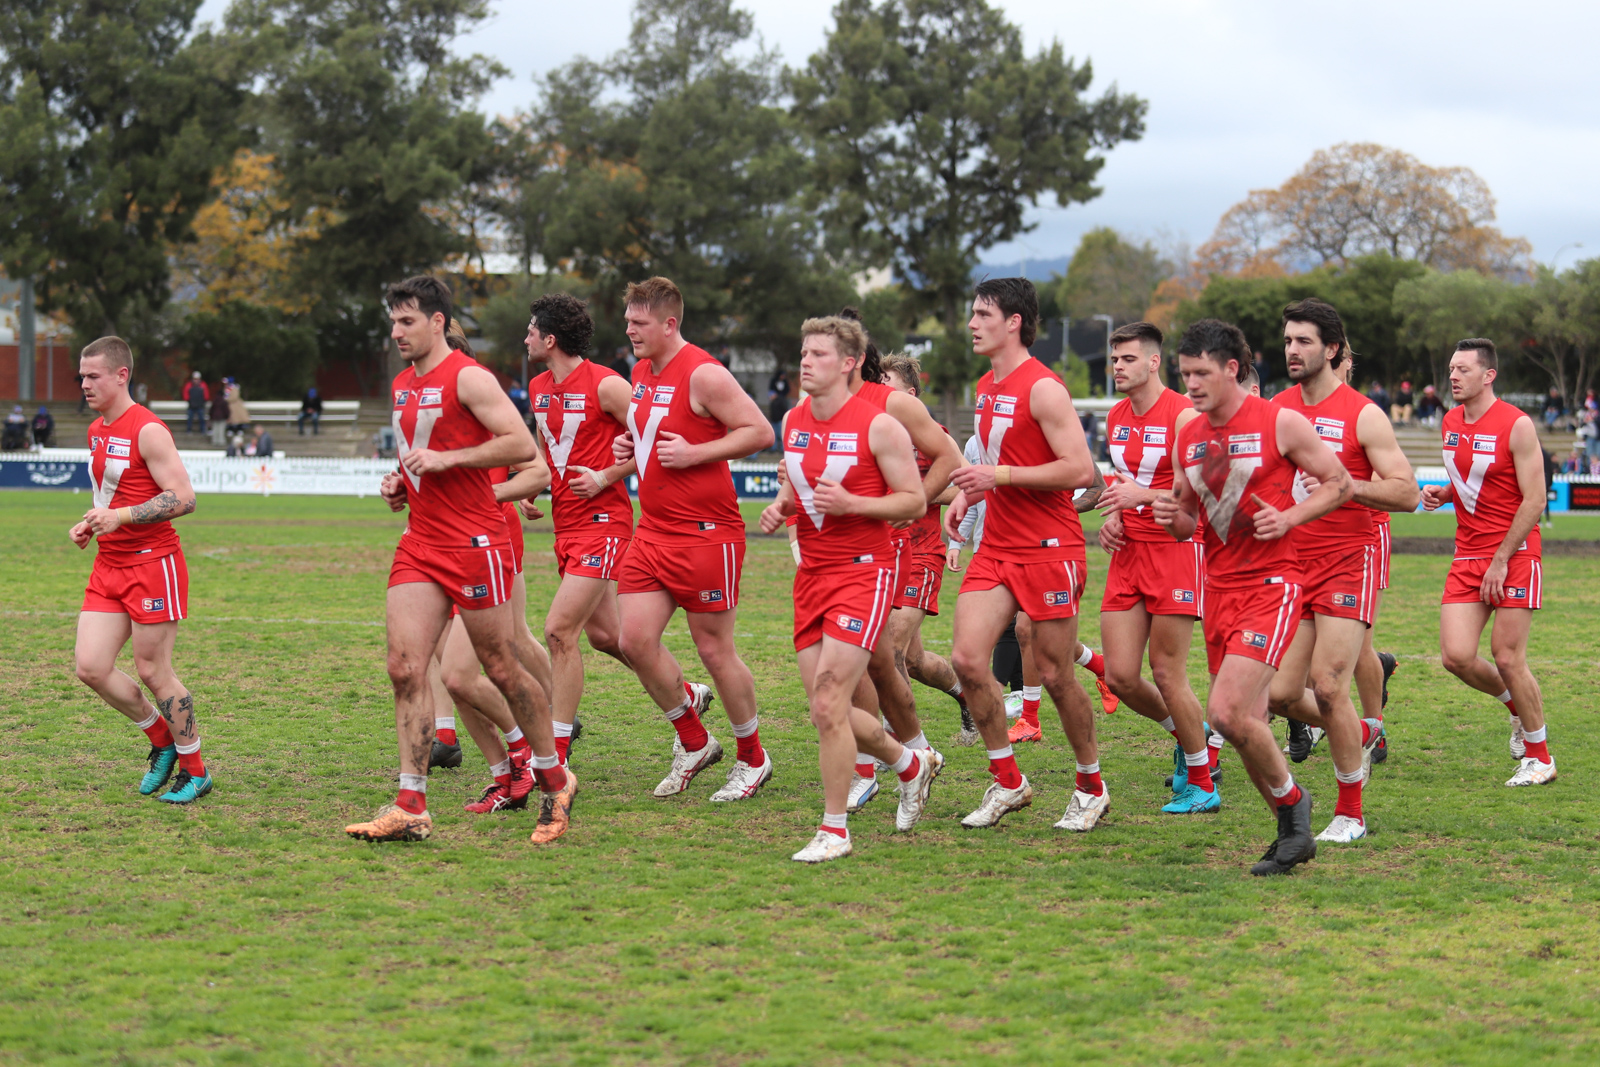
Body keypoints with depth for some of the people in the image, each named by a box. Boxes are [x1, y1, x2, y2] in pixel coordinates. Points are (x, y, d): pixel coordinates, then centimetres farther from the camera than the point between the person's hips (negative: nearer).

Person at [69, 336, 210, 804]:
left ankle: (195, 769, 13)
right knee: (89, 666, 0)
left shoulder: (147, 430, -13)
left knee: (153, 671, -3)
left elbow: (183, 498, -19)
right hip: (109, 567, 8)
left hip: (152, 564, -8)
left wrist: (119, 516, -24)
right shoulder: (97, 431, 14)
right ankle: (162, 740, 20)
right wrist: (90, 525, 9)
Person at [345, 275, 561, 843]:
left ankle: (552, 776, 21)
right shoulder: (403, 385, 16)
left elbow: (523, 445, -16)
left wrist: (446, 459, -19)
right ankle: (410, 806, -6)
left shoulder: (467, 378, -10)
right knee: (405, 668, -5)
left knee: (502, 669, 2)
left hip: (474, 541, -7)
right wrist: (399, 481, 10)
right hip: (420, 542, 7)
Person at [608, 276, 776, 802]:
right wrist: (629, 444, 9)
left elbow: (759, 431, -16)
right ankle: (693, 741, 17)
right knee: (636, 640, -2)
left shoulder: (703, 374, -14)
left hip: (706, 534, -8)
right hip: (653, 532, 8)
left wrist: (693, 453, -20)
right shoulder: (641, 372, 12)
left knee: (714, 649, 0)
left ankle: (752, 759, 18)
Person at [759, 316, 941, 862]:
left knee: (828, 702, -15)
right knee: (826, 710, 7)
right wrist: (779, 506, 3)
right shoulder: (794, 422, 9)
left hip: (863, 572, -7)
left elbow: (915, 501, -8)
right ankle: (912, 764, 34)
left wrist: (851, 503, -21)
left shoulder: (879, 426, -10)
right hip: (811, 573, 7)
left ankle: (834, 831, -3)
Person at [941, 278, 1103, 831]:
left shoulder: (1043, 389, -13)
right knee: (967, 658, -7)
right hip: (997, 547, 7)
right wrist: (970, 493, 8)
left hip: (1049, 550, -7)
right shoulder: (987, 387, 14)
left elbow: (1080, 470, -19)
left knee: (1055, 675, 0)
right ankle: (1007, 782, 6)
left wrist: (1000, 476, -20)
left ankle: (1091, 787, 19)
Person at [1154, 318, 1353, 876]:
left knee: (1228, 711, -20)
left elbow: (1339, 484, 1)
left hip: (1271, 583, -6)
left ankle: (1291, 802, 2)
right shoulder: (1188, 436, 10)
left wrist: (1288, 518, -14)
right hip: (1218, 586, 6)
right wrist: (1170, 517, -4)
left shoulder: (1281, 423, -6)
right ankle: (1293, 832, 20)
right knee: (1248, 725, 7)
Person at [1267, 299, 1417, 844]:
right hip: (1290, 566, 5)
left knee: (1328, 686, -12)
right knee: (1281, 694, 0)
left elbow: (1406, 492, -9)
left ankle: (1350, 813, 2)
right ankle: (1362, 733, 31)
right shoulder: (1274, 410, 8)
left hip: (1347, 564, -5)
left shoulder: (1362, 415, -6)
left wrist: (1344, 484, -22)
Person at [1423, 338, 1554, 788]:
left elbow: (1534, 499, -12)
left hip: (1514, 553, -6)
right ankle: (1517, 708, 24)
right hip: (1468, 554, 6)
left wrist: (1501, 561, -15)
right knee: (1456, 656, -5)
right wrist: (1441, 494, 1)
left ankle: (1539, 756, 10)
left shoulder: (1516, 426, -11)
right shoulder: (1450, 423, 10)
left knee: (1507, 657, -6)